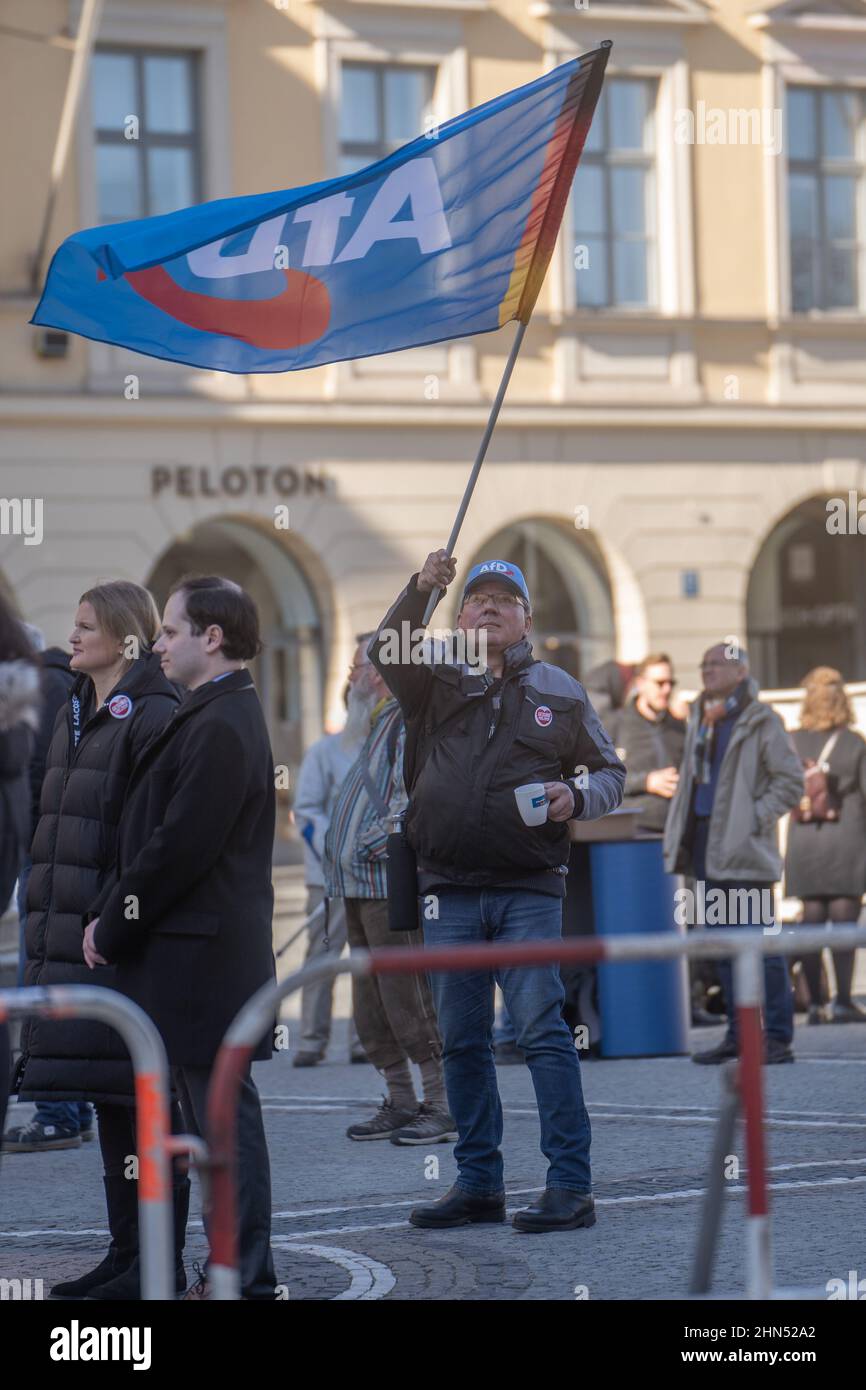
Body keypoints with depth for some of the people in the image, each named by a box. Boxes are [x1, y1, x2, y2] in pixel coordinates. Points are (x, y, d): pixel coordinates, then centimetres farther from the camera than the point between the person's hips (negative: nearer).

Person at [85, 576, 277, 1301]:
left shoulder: (221, 727, -17)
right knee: (212, 1113, 13)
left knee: (224, 1113, -5)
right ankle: (234, 1270, 18)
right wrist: (110, 916, 11)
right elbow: (157, 832, 18)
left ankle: (245, 1277, 0)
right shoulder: (214, 716, 16)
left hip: (204, 959, -10)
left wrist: (112, 925, -10)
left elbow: (180, 847, -20)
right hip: (197, 957, 10)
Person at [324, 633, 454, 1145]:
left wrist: (372, 843, -17)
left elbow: (411, 797, -21)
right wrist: (338, 853, 16)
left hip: (391, 882, -10)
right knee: (371, 1004, 11)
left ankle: (442, 1107, -7)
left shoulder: (409, 722, -11)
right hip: (362, 886, 10)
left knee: (406, 997, -10)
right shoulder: (379, 724, 20)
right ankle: (400, 1103, 17)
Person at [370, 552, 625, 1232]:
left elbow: (610, 771, 14)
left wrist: (577, 797, -8)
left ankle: (571, 1186, -9)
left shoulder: (558, 691, 9)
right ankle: (479, 1183, 16)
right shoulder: (437, 683, 11)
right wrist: (420, 590, -23)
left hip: (529, 891, -2)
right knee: (463, 1041, 7)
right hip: (449, 890, 3)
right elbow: (385, 652, -8)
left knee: (543, 1029, -10)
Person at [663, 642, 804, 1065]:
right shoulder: (700, 721, 17)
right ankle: (739, 1033, 17)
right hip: (707, 847, 8)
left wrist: (756, 818, -15)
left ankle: (777, 1037, -7)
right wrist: (679, 834, 15)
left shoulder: (760, 722, -6)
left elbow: (791, 780, -9)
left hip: (744, 850, -8)